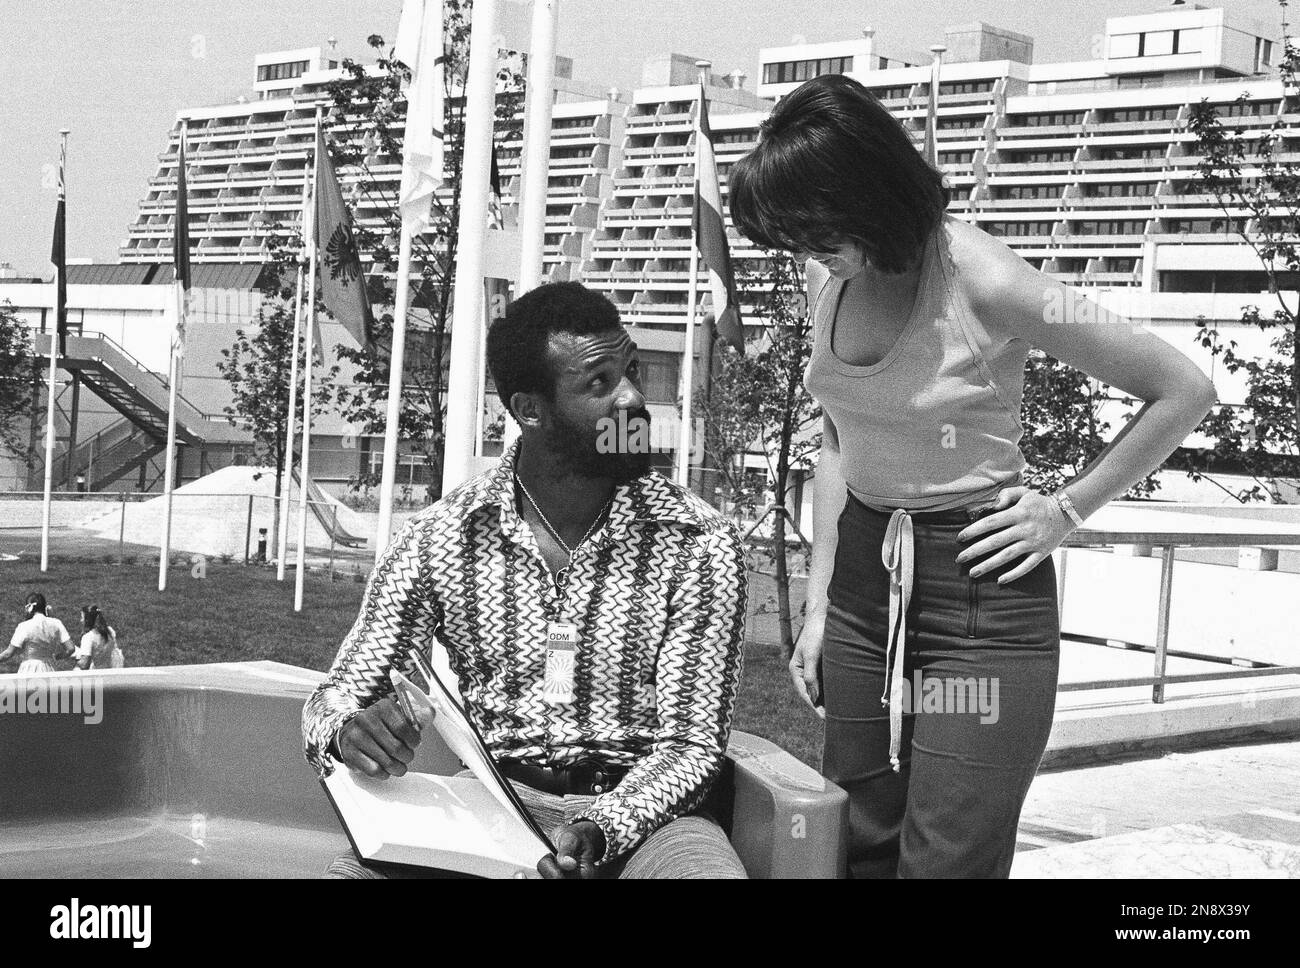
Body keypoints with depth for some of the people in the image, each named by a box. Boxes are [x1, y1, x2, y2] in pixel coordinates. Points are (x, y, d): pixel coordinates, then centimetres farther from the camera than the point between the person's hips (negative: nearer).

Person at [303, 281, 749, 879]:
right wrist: (344, 732, -21)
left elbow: (689, 745, -5)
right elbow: (341, 694, 4)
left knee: (703, 865, -33)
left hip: (639, 811, 0)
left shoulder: (698, 543, -5)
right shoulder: (439, 538, -1)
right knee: (347, 870, -27)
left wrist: (600, 829, -25)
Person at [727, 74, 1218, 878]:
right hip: (863, 580, 6)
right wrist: (819, 606, 11)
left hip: (980, 594, -6)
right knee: (854, 853, 11)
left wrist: (1067, 511, -10)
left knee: (946, 861, -4)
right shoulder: (829, 278, 2)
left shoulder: (983, 281, -18)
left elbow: (1186, 391, -11)